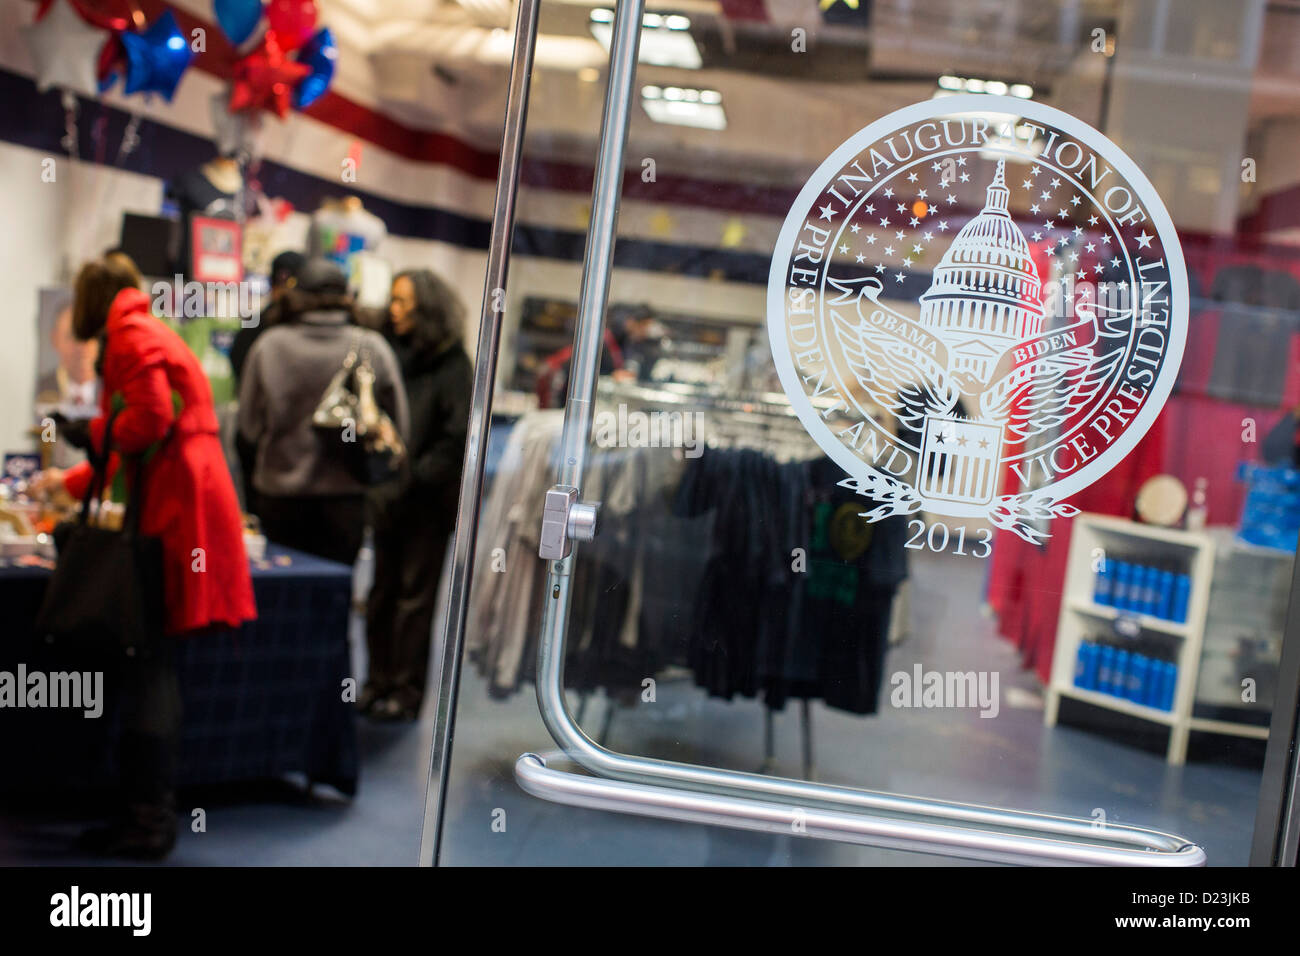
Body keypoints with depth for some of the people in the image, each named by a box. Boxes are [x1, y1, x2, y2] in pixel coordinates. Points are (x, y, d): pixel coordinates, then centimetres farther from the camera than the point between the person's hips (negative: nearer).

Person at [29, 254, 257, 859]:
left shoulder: (132, 334, -4)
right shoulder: (149, 333, 26)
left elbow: (150, 420, -19)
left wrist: (93, 432, 0)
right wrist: (72, 482, 43)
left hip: (175, 512, -10)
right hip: (178, 506, 10)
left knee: (145, 670, -6)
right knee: (151, 669, 11)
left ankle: (148, 821, -2)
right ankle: (151, 813, 16)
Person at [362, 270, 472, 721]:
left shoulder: (452, 364, -7)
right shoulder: (392, 355, 10)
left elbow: (457, 437, -12)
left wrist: (411, 481, -14)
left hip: (427, 501, -5)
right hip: (389, 497, 5)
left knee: (415, 594, 2)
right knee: (382, 591, 10)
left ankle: (407, 689, 10)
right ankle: (379, 681, 20)